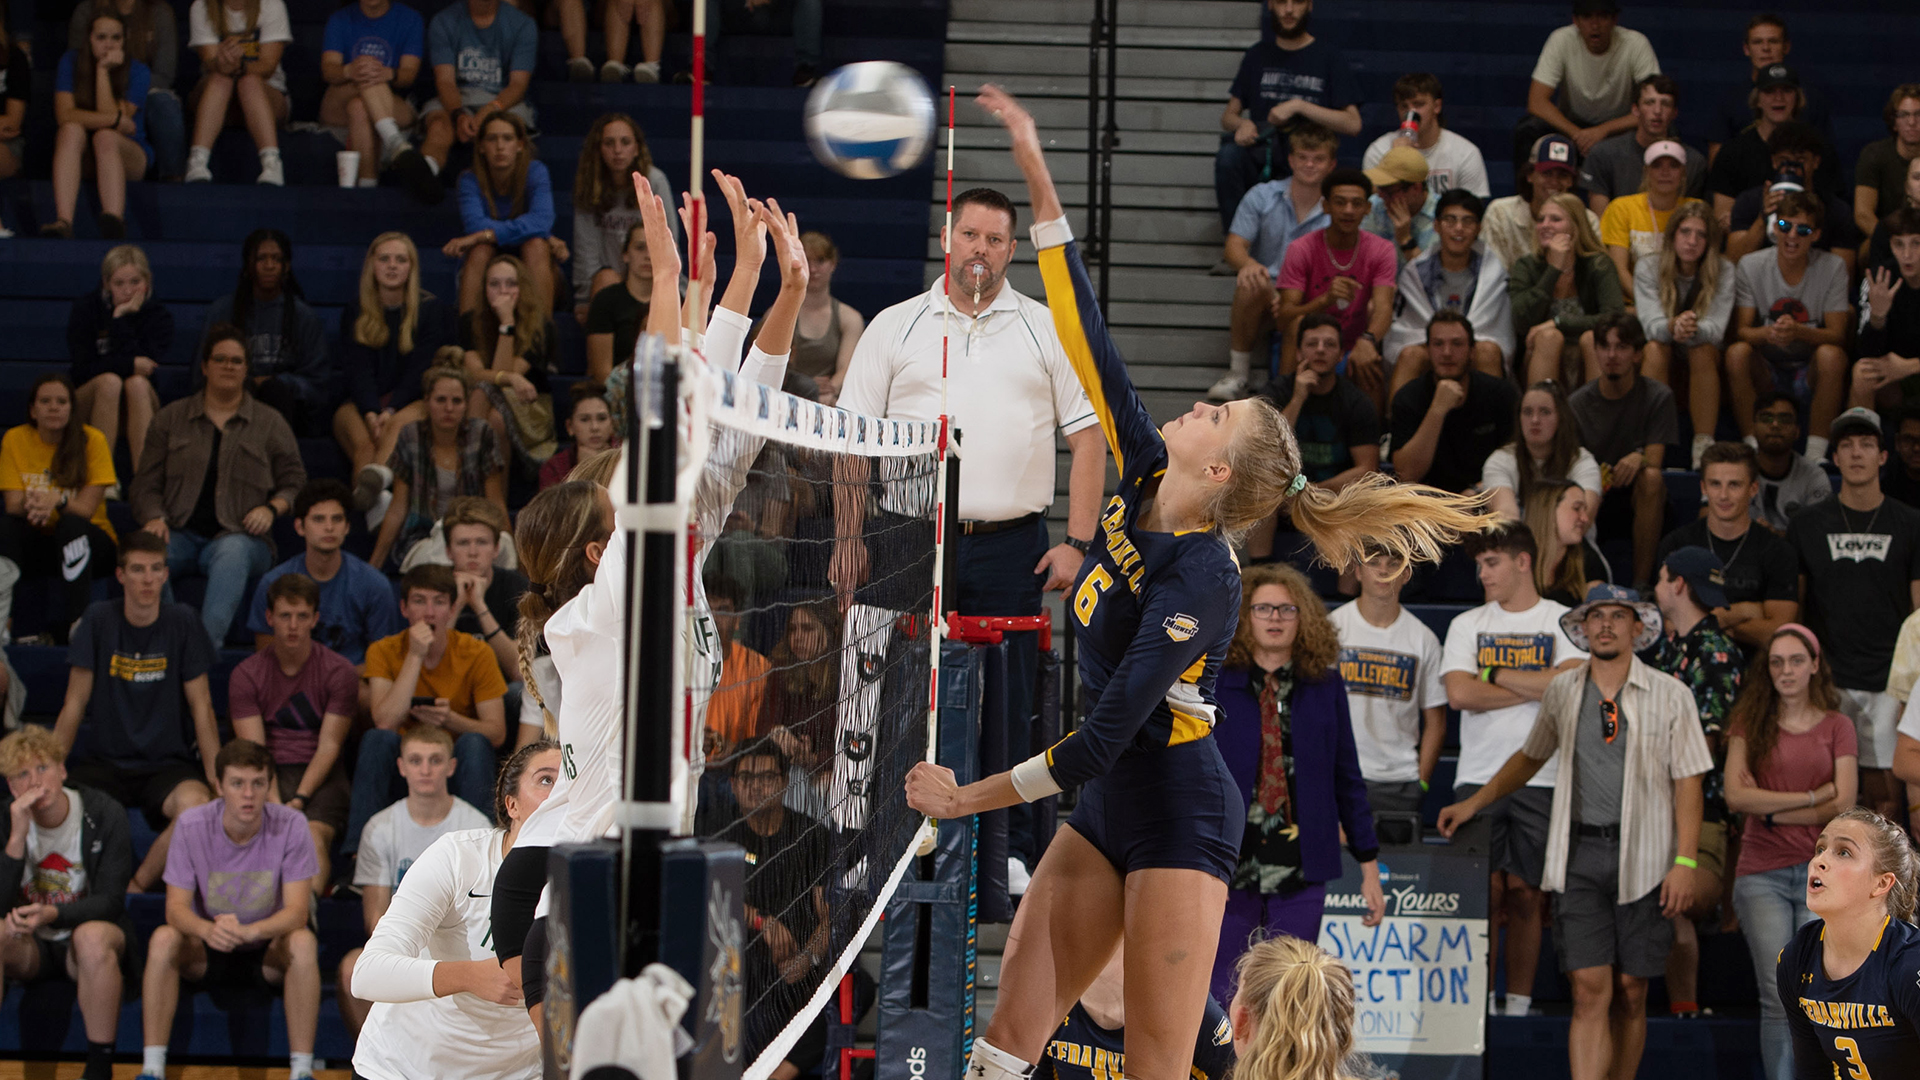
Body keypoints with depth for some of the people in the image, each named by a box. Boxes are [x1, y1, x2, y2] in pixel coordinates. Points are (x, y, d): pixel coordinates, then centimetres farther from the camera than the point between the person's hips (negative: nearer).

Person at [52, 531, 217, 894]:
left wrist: (217, 780, -7)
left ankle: (137, 886, -16)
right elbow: (75, 705, 3)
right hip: (105, 762, 0)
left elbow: (201, 707, 2)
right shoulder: (99, 620, 0)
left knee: (195, 804, -35)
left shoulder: (181, 622, 0)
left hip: (167, 765, 0)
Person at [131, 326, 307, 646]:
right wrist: (154, 518, -6)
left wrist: (272, 508, -5)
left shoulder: (269, 424, 17)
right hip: (181, 534, 1)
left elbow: (295, 483, 17)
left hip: (238, 537, -1)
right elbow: (147, 484, 15)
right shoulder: (170, 419, 19)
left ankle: (208, 640, -58)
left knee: (233, 552, -40)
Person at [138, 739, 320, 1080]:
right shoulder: (192, 825, -12)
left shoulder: (289, 825, -15)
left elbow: (297, 911, -20)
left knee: (303, 942, -32)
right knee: (163, 939, -29)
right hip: (206, 954, 1)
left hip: (268, 952, -1)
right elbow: (176, 908, -15)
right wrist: (207, 930, -40)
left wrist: (251, 930, -42)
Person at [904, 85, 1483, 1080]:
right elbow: (1087, 339, 2)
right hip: (1105, 806, 8)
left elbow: (1104, 736, -24)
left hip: (1178, 818, -8)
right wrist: (1039, 180, -3)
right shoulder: (1141, 477, 1)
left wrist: (971, 796, -17)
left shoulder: (1199, 578, -21)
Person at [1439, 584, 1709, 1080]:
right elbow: (1530, 757, 26)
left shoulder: (1670, 696, 1)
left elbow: (1687, 782, -1)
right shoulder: (1562, 692, 9)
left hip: (1643, 859, -1)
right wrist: (1474, 803, 23)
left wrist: (1685, 861, -8)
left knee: (1629, 993, 4)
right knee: (1589, 991, -9)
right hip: (1579, 855, 1)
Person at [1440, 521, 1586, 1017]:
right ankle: (1479, 1001, -1)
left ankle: (1519, 1004, 4)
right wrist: (1535, 688, -5)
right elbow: (1460, 693, -4)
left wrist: (1495, 675, -5)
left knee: (1526, 895, -1)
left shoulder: (1562, 622, 6)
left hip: (1541, 778, -1)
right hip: (1479, 777, 1)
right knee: (1485, 892, -4)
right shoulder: (1467, 625, 12)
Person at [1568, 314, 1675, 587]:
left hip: (1639, 502, 0)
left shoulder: (1657, 396, -3)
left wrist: (1640, 457, -37)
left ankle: (1642, 582, -31)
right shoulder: (1577, 403, 1)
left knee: (1650, 477, -36)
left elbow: (1655, 461, -11)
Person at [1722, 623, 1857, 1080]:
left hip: (1821, 874, 0)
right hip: (1762, 873, 0)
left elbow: (1843, 807, -3)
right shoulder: (1751, 724, 9)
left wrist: (1771, 808, -6)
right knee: (1778, 999, -6)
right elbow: (1735, 796, -5)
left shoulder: (1837, 727, 7)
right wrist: (1812, 797, -8)